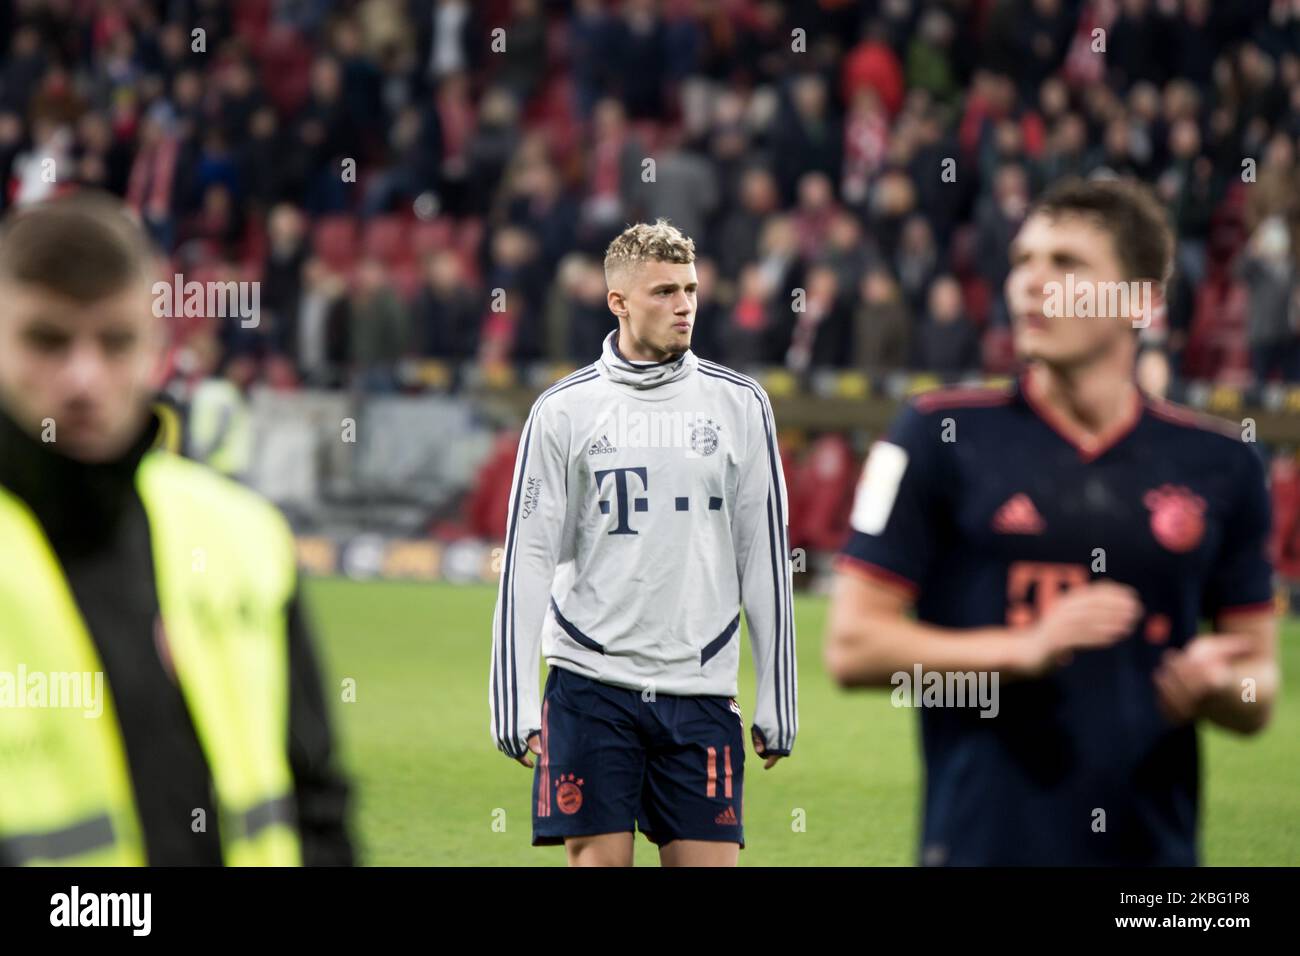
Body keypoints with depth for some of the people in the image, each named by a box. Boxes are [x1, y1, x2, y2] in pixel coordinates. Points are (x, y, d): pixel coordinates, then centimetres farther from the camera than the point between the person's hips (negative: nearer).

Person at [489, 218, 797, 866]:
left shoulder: (739, 404, 7)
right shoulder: (563, 409, 3)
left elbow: (765, 558, 8)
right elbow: (528, 559, 2)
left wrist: (777, 702, 6)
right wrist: (513, 704, -4)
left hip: (700, 690, 1)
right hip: (590, 684, -1)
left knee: (710, 862, -3)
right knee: (598, 860, -2)